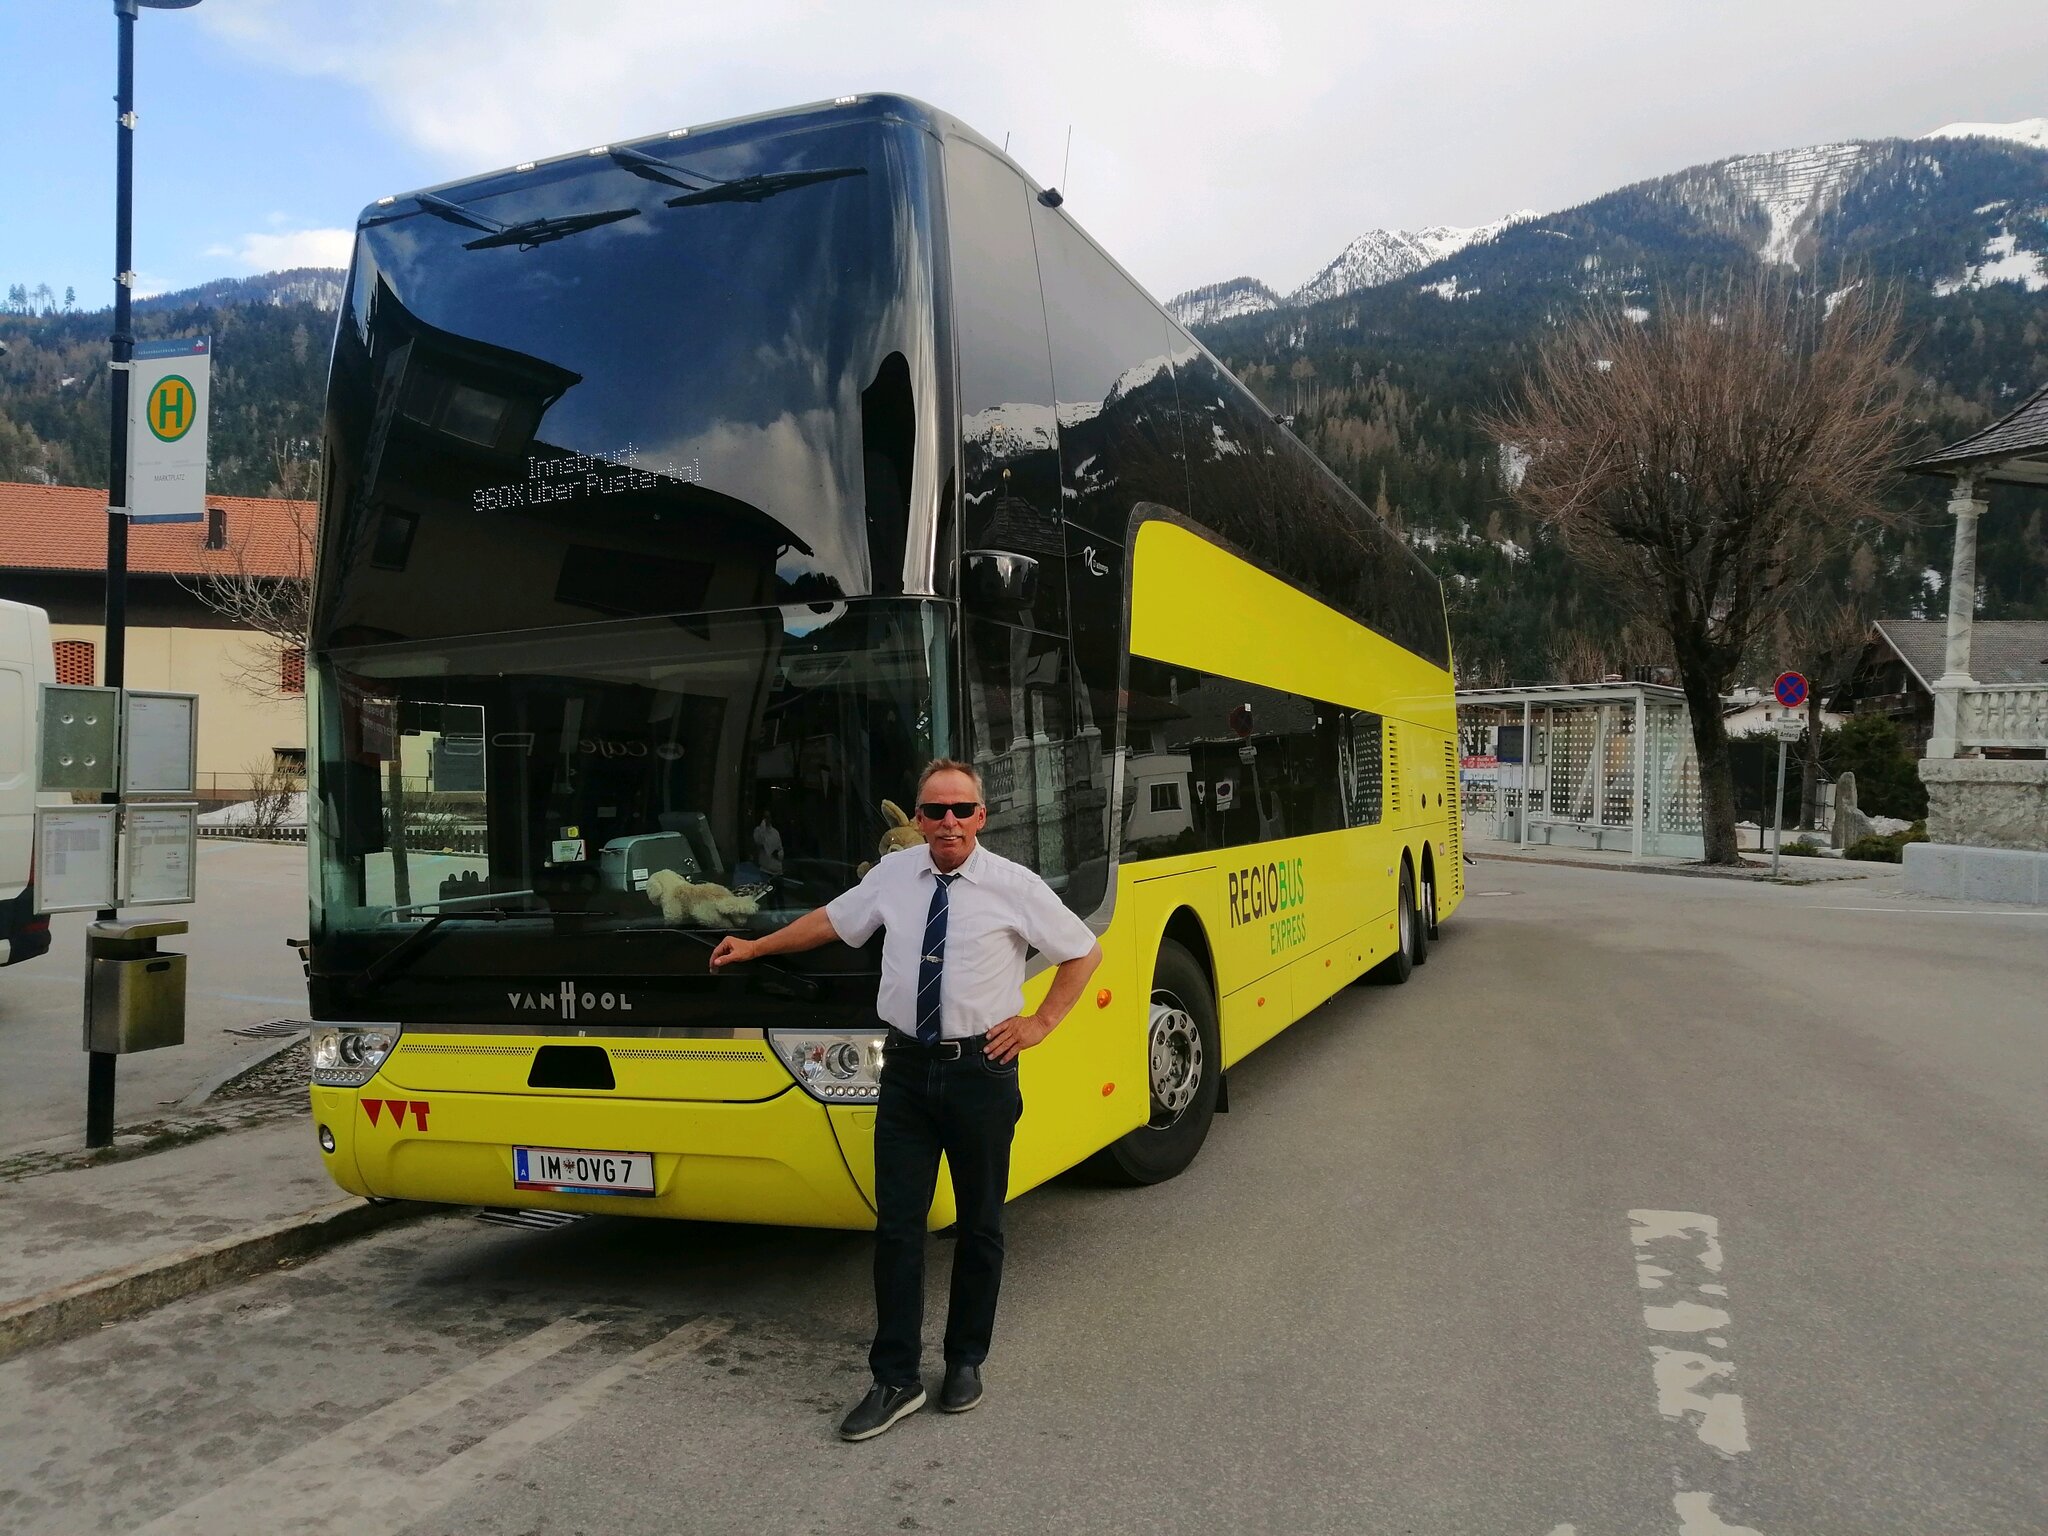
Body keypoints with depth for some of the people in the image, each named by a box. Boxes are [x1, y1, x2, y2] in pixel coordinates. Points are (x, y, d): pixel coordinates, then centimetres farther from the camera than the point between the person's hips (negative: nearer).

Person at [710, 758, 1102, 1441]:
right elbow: (832, 919, 20)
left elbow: (1084, 952, 4)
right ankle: (896, 1380, 15)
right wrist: (755, 947, 25)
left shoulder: (1014, 885, -6)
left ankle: (966, 1362, 29)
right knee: (897, 1225, 3)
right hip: (908, 1069, 2)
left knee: (979, 1225, 11)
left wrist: (1040, 1022, -2)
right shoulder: (893, 875, 3)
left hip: (982, 1069, -2)